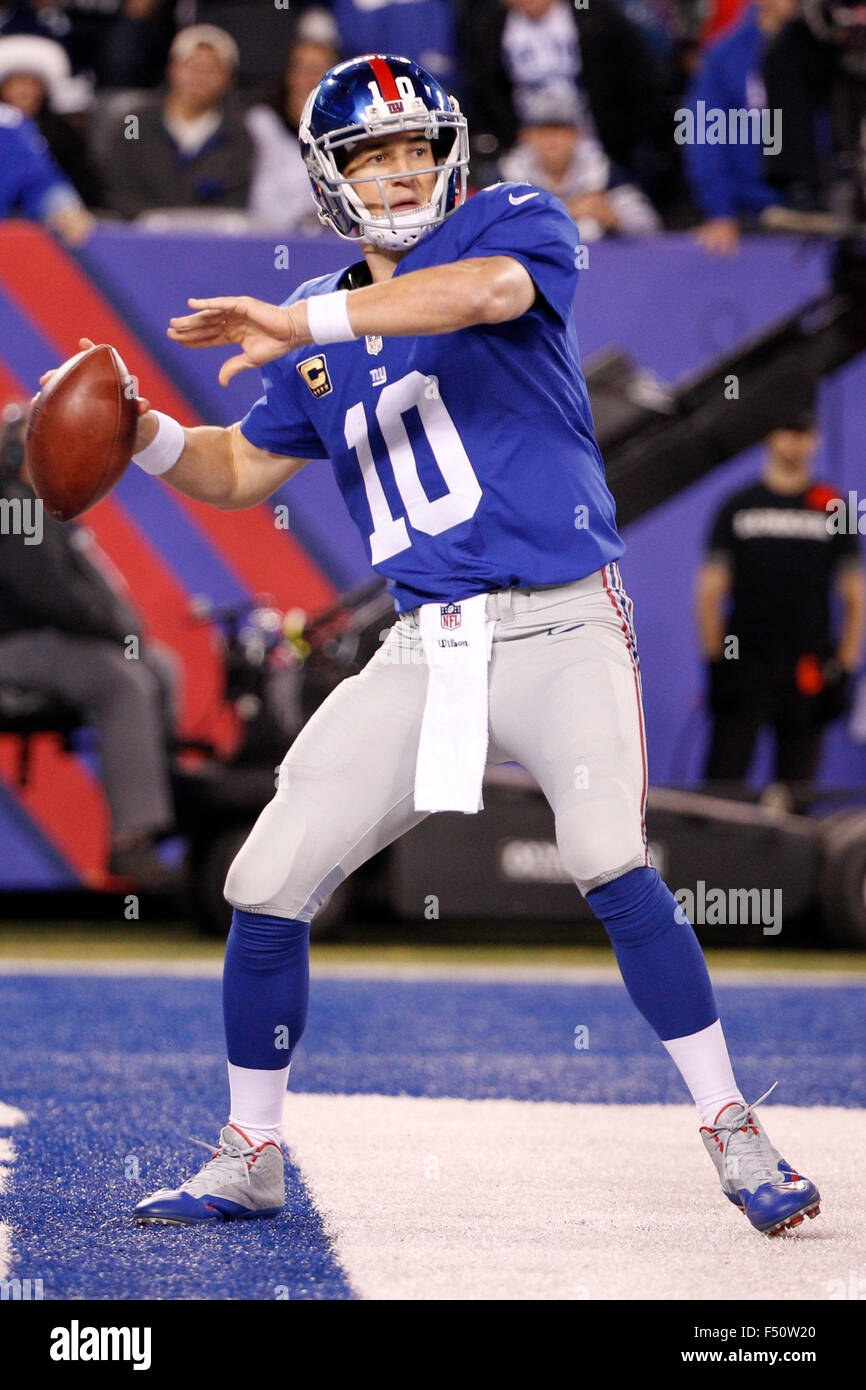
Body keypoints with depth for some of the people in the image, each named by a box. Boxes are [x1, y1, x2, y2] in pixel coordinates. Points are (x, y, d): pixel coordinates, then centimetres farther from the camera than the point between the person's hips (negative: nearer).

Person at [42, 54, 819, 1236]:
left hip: (562, 629, -5)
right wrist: (147, 437, 2)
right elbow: (242, 472, 23)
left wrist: (301, 322, -30)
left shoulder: (517, 222, -2)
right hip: (425, 653, 5)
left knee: (609, 861, -26)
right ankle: (248, 1161, 21)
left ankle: (734, 1137, -12)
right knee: (266, 890, 2)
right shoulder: (322, 346, 14)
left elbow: (493, 288, -26)